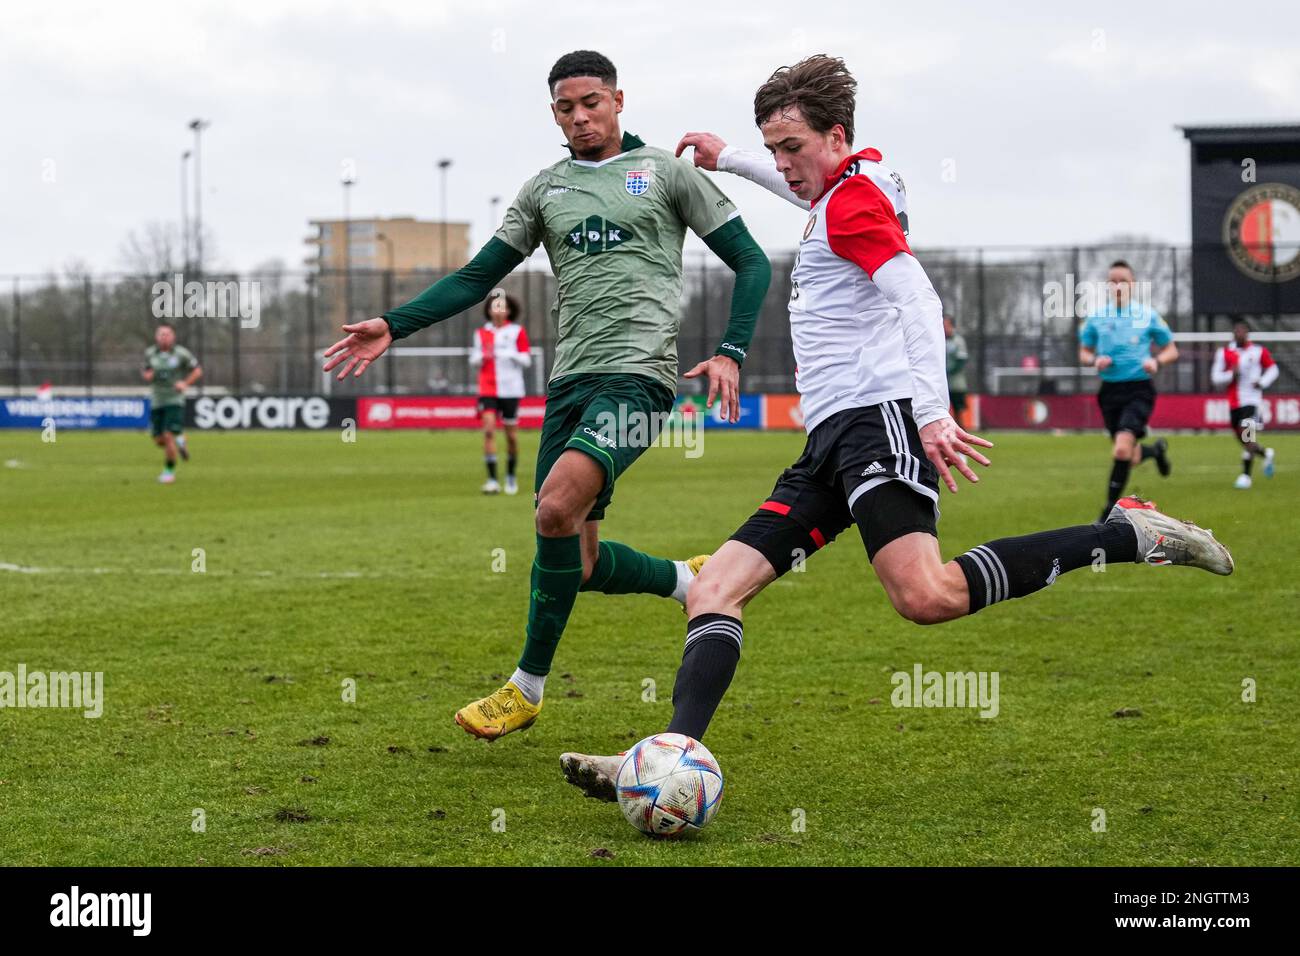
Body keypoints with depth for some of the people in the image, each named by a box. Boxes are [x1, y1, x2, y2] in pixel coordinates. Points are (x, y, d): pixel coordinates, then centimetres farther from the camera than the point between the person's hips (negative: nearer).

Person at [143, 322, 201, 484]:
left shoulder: (181, 354, -6)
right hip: (156, 402, 4)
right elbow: (146, 373, 17)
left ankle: (169, 471, 2)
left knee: (168, 436, -14)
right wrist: (147, 375, -8)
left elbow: (197, 371, 3)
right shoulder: (150, 354, 4)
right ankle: (180, 441, 36)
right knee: (159, 440, 3)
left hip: (175, 400, -4)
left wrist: (185, 383, -13)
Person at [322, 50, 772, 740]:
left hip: (637, 374, -6)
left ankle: (528, 688, -16)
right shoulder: (546, 190, 17)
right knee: (578, 567, 1)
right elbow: (478, 276, 17)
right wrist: (393, 327, 6)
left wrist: (731, 352, -7)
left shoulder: (666, 172, 6)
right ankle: (690, 581, 30)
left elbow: (750, 262, 7)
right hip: (570, 379, 6)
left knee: (558, 506, -27)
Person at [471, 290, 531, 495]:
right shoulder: (481, 333, 9)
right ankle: (492, 480, -14)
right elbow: (473, 361, 13)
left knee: (511, 435, 4)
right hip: (487, 388, 1)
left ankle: (511, 477, 24)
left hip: (510, 389, -1)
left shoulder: (517, 331, 2)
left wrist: (510, 354, -17)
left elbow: (526, 360, 0)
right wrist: (482, 357, -9)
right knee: (489, 430, -14)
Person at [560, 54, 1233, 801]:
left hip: (878, 417, -10)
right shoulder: (861, 179, 24)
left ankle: (1128, 535, -17)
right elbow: (803, 186, 50)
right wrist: (728, 160, 56)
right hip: (832, 439, 10)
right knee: (715, 591, -1)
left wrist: (934, 411, -28)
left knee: (927, 596, -30)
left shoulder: (853, 197, -4)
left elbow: (917, 298, -17)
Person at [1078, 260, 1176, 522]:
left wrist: (1156, 361, -14)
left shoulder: (1147, 315, 0)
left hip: (1139, 389, -3)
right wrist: (1095, 360, -9)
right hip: (1110, 390, 3)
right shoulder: (1096, 317, 5)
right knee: (1130, 458, 9)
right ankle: (1156, 450, 46)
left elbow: (1171, 351, 8)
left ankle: (1110, 510, -10)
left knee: (1122, 449, -22)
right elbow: (1083, 353, 14)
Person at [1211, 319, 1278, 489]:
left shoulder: (1258, 351, 1)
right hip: (1233, 403, 4)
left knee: (1247, 437, -18)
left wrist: (1263, 382, -4)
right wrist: (1231, 375, -15)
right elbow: (1215, 377, 3)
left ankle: (1245, 475, -13)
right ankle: (1266, 454, 40)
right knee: (1244, 441, 11)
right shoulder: (1224, 353, 5)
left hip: (1252, 400, -4)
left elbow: (1272, 369, 14)